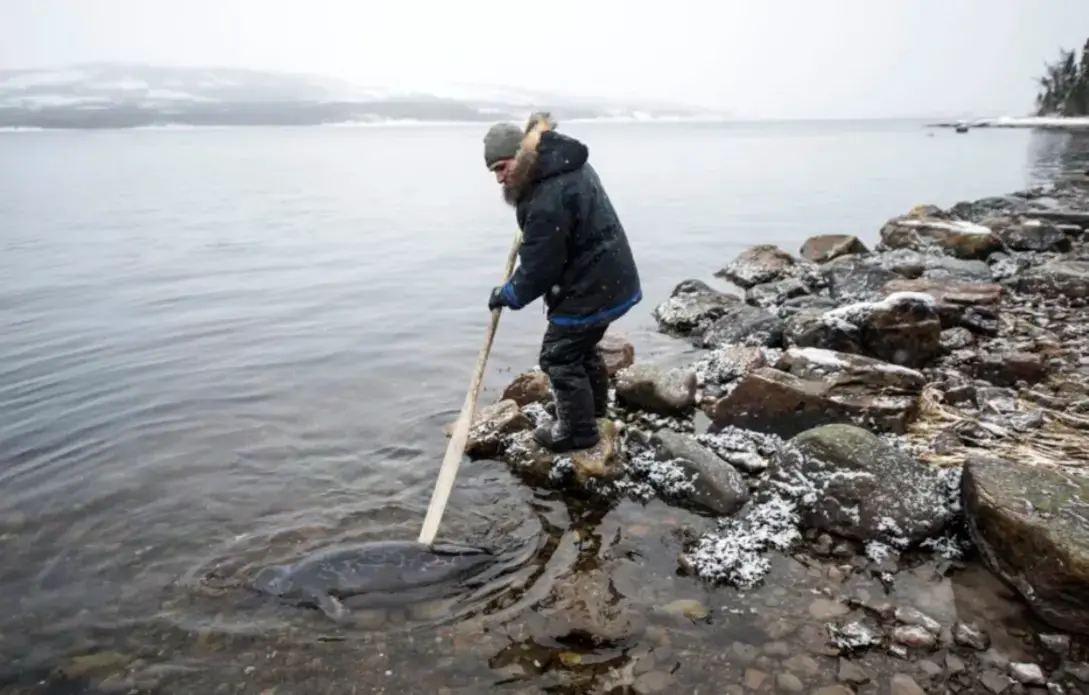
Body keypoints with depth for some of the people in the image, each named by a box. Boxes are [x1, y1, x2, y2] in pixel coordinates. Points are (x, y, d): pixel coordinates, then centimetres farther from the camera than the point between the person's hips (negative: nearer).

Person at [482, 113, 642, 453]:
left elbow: (539, 269, -22)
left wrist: (506, 294, -6)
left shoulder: (547, 201, -29)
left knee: (559, 356, 3)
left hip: (591, 288, -10)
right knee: (583, 345, 26)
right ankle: (594, 407, 45)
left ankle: (578, 431, 18)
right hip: (611, 278, 10)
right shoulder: (569, 163, 5)